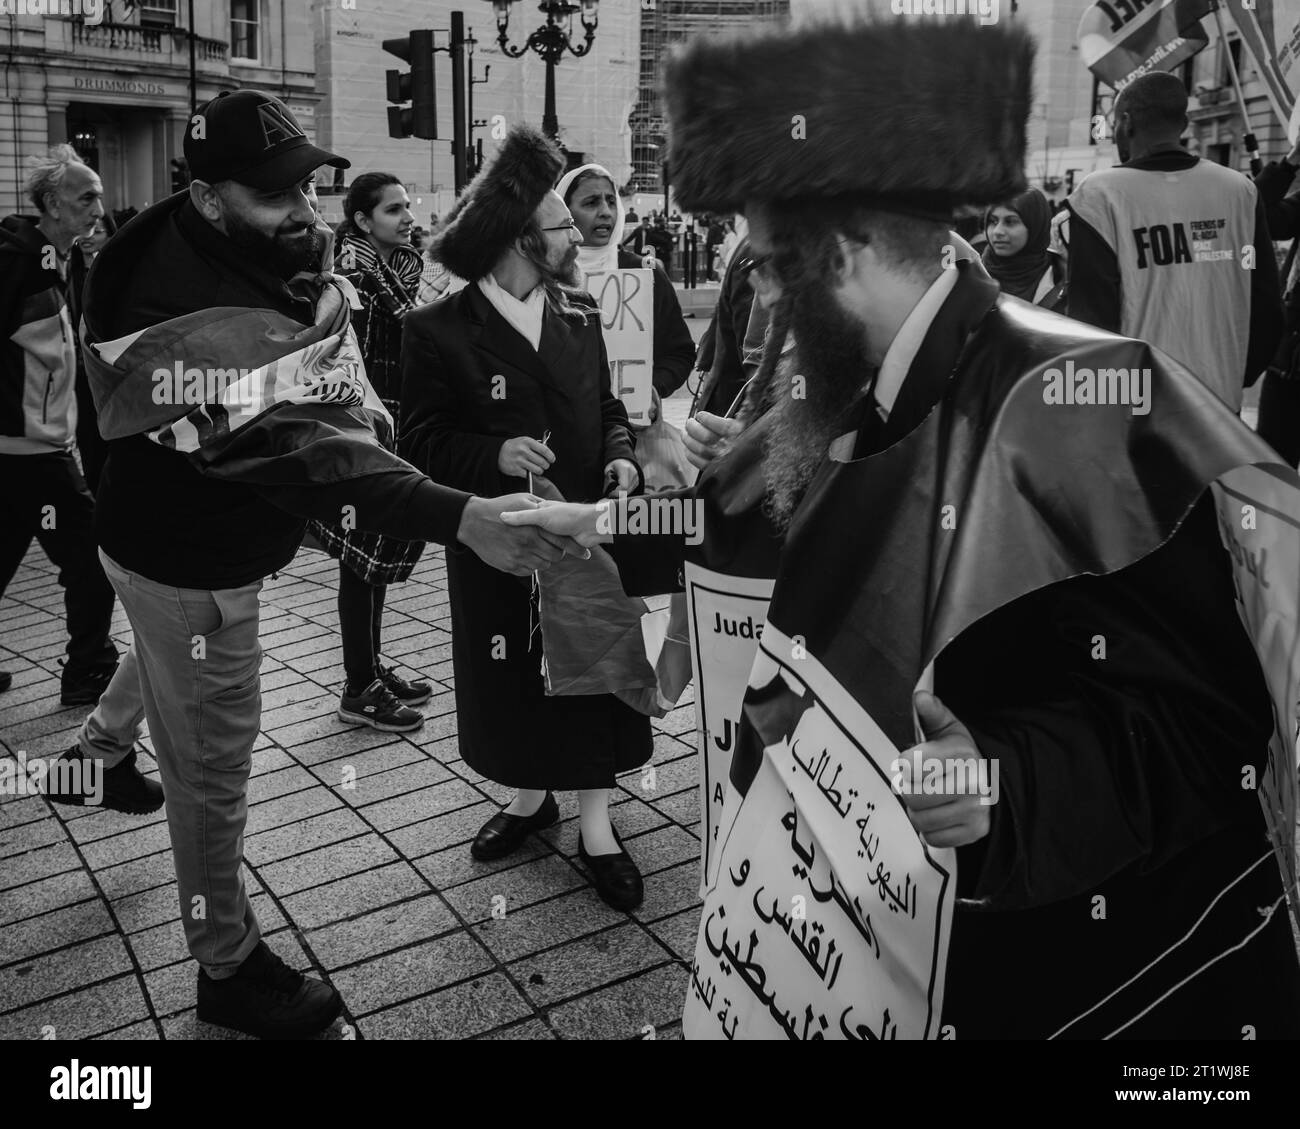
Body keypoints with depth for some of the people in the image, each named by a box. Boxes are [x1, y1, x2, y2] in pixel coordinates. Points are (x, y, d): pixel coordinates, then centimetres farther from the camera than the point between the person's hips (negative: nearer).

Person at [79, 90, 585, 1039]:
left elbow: (333, 399, 9)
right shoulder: (177, 303, -35)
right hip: (190, 563, -7)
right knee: (215, 758, 7)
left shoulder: (290, 250, -9)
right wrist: (461, 517, -54)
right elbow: (289, 445, -46)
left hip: (228, 535, 8)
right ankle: (229, 969, 26)